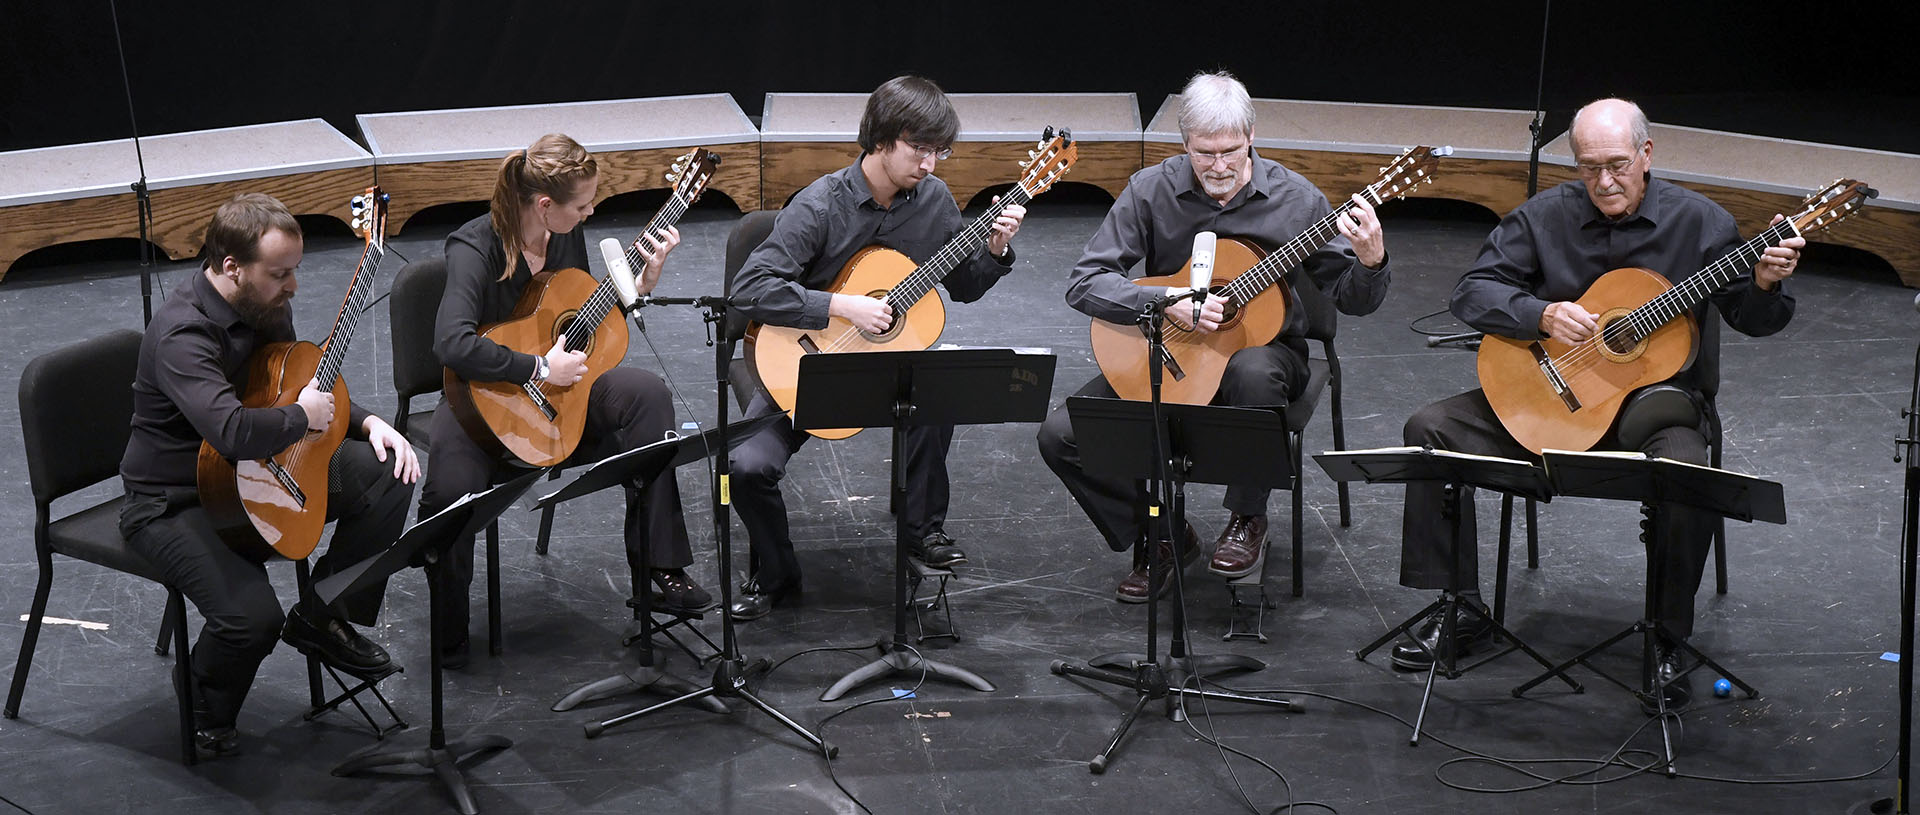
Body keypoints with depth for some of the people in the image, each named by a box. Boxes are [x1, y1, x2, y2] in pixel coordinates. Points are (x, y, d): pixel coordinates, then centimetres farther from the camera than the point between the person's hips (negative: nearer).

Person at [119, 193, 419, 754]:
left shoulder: (266, 306, 0)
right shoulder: (183, 334, -29)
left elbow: (312, 386, 19)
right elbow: (232, 430, -45)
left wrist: (367, 423, 2)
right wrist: (302, 418, -26)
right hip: (174, 502, -8)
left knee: (388, 470, -4)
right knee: (252, 618, -31)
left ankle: (321, 617, 9)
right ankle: (210, 718, 4)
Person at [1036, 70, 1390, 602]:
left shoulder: (1294, 199, -8)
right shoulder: (1151, 191, -8)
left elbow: (1353, 301, -4)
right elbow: (1084, 283, -12)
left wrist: (1370, 262, -27)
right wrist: (1169, 303, -25)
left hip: (1263, 345, -2)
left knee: (1253, 372, -41)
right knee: (1060, 436, -17)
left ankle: (1247, 520, -14)